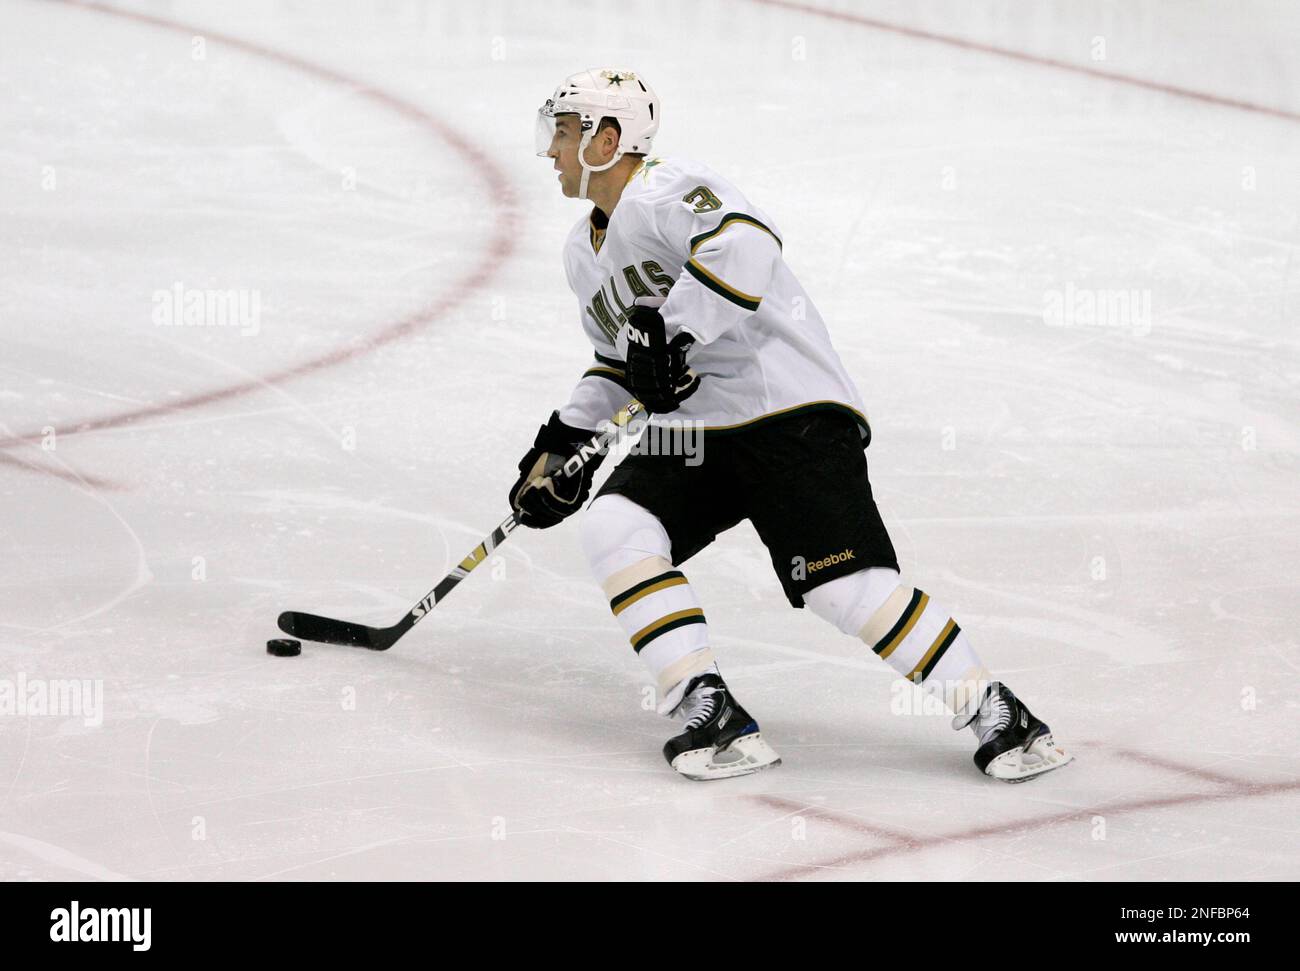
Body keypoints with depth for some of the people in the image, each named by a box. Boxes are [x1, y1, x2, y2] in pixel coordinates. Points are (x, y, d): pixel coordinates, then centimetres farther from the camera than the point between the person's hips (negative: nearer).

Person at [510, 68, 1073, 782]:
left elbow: (745, 245, -31)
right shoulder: (583, 252, 21)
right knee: (614, 528, -16)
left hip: (790, 410, -9)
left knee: (843, 582, -19)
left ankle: (995, 716, -5)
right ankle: (712, 716, -16)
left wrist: (673, 330, -31)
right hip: (690, 432, 9)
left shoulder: (663, 193, -11)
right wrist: (561, 442, 23)